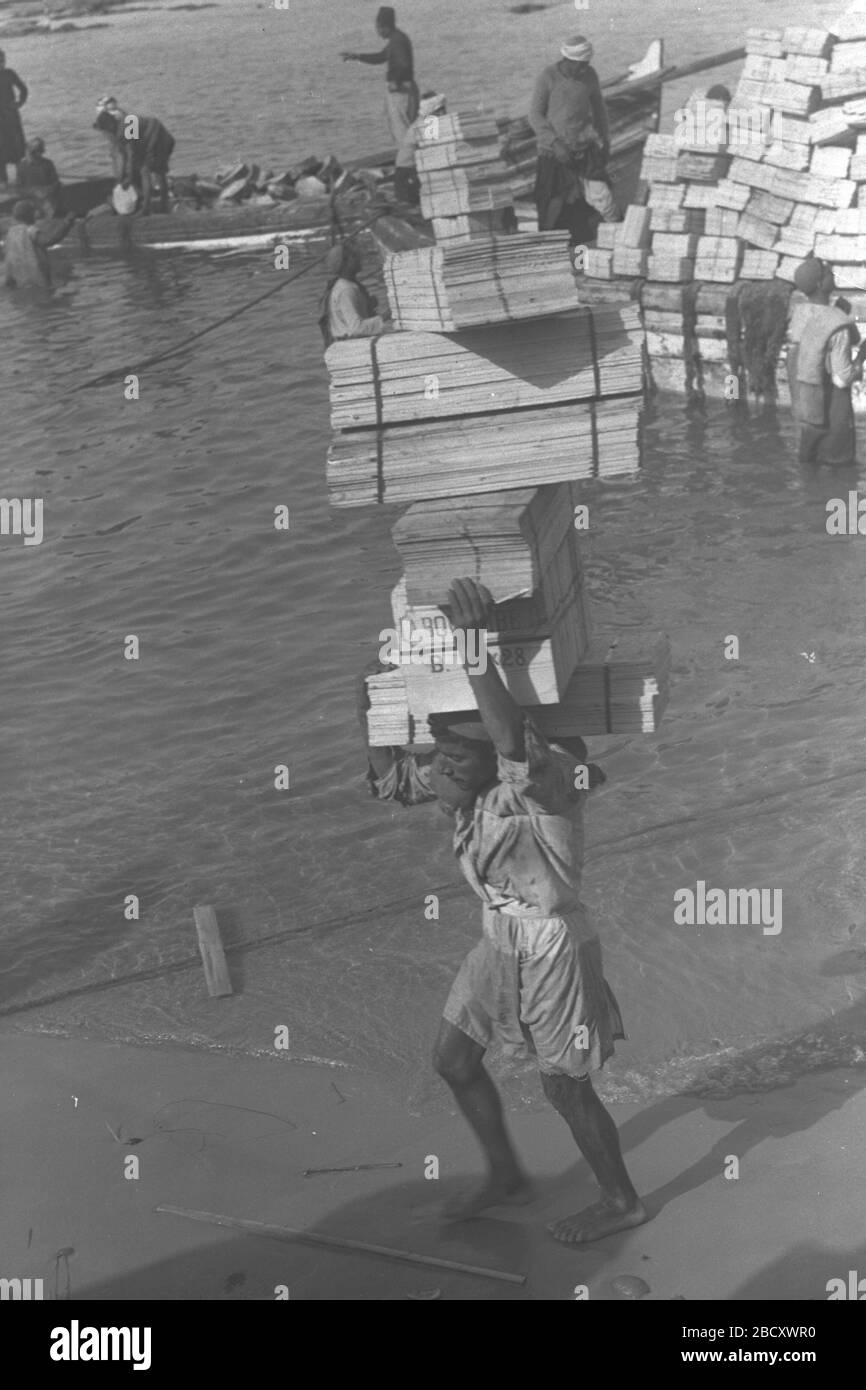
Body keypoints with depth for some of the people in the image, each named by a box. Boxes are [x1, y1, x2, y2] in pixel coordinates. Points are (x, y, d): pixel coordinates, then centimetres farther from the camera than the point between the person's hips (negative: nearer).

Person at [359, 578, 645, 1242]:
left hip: (555, 945, -8)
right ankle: (506, 1176, 35)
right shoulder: (470, 781, -3)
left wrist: (476, 645, -55)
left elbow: (513, 743, -49)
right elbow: (391, 776, 8)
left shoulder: (549, 777, -27)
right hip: (502, 941, 8)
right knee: (453, 1057, 14)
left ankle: (623, 1201, 28)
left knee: (564, 1087, 5)